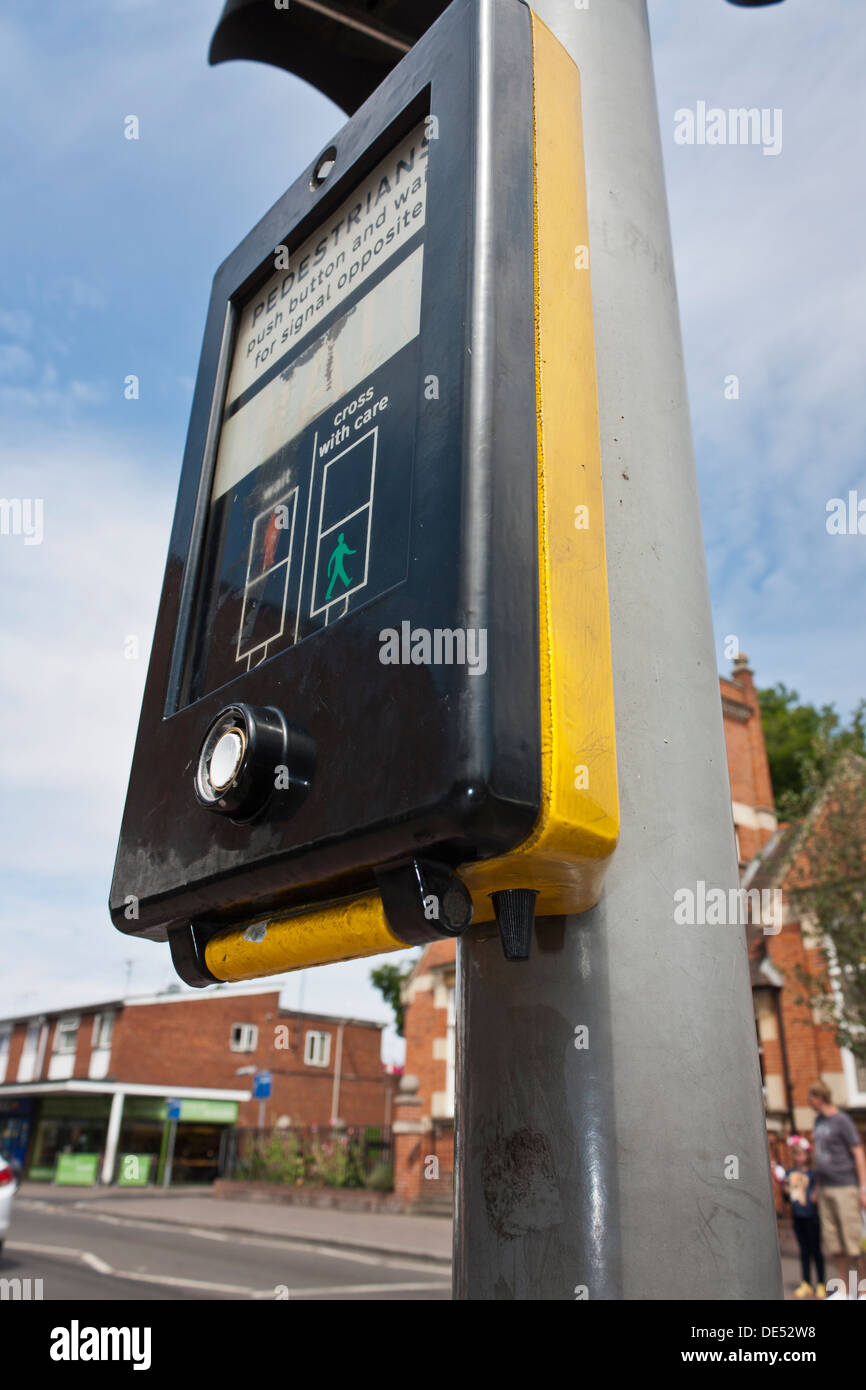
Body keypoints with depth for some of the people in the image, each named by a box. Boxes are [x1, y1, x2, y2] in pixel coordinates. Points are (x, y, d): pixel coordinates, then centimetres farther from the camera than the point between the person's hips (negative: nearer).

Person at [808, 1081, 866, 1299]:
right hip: (824, 1188, 7)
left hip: (844, 1186, -7)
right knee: (834, 1242, 10)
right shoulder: (818, 1120, 13)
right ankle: (845, 1289, 19)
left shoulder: (842, 1121, -9)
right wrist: (817, 1187, 17)